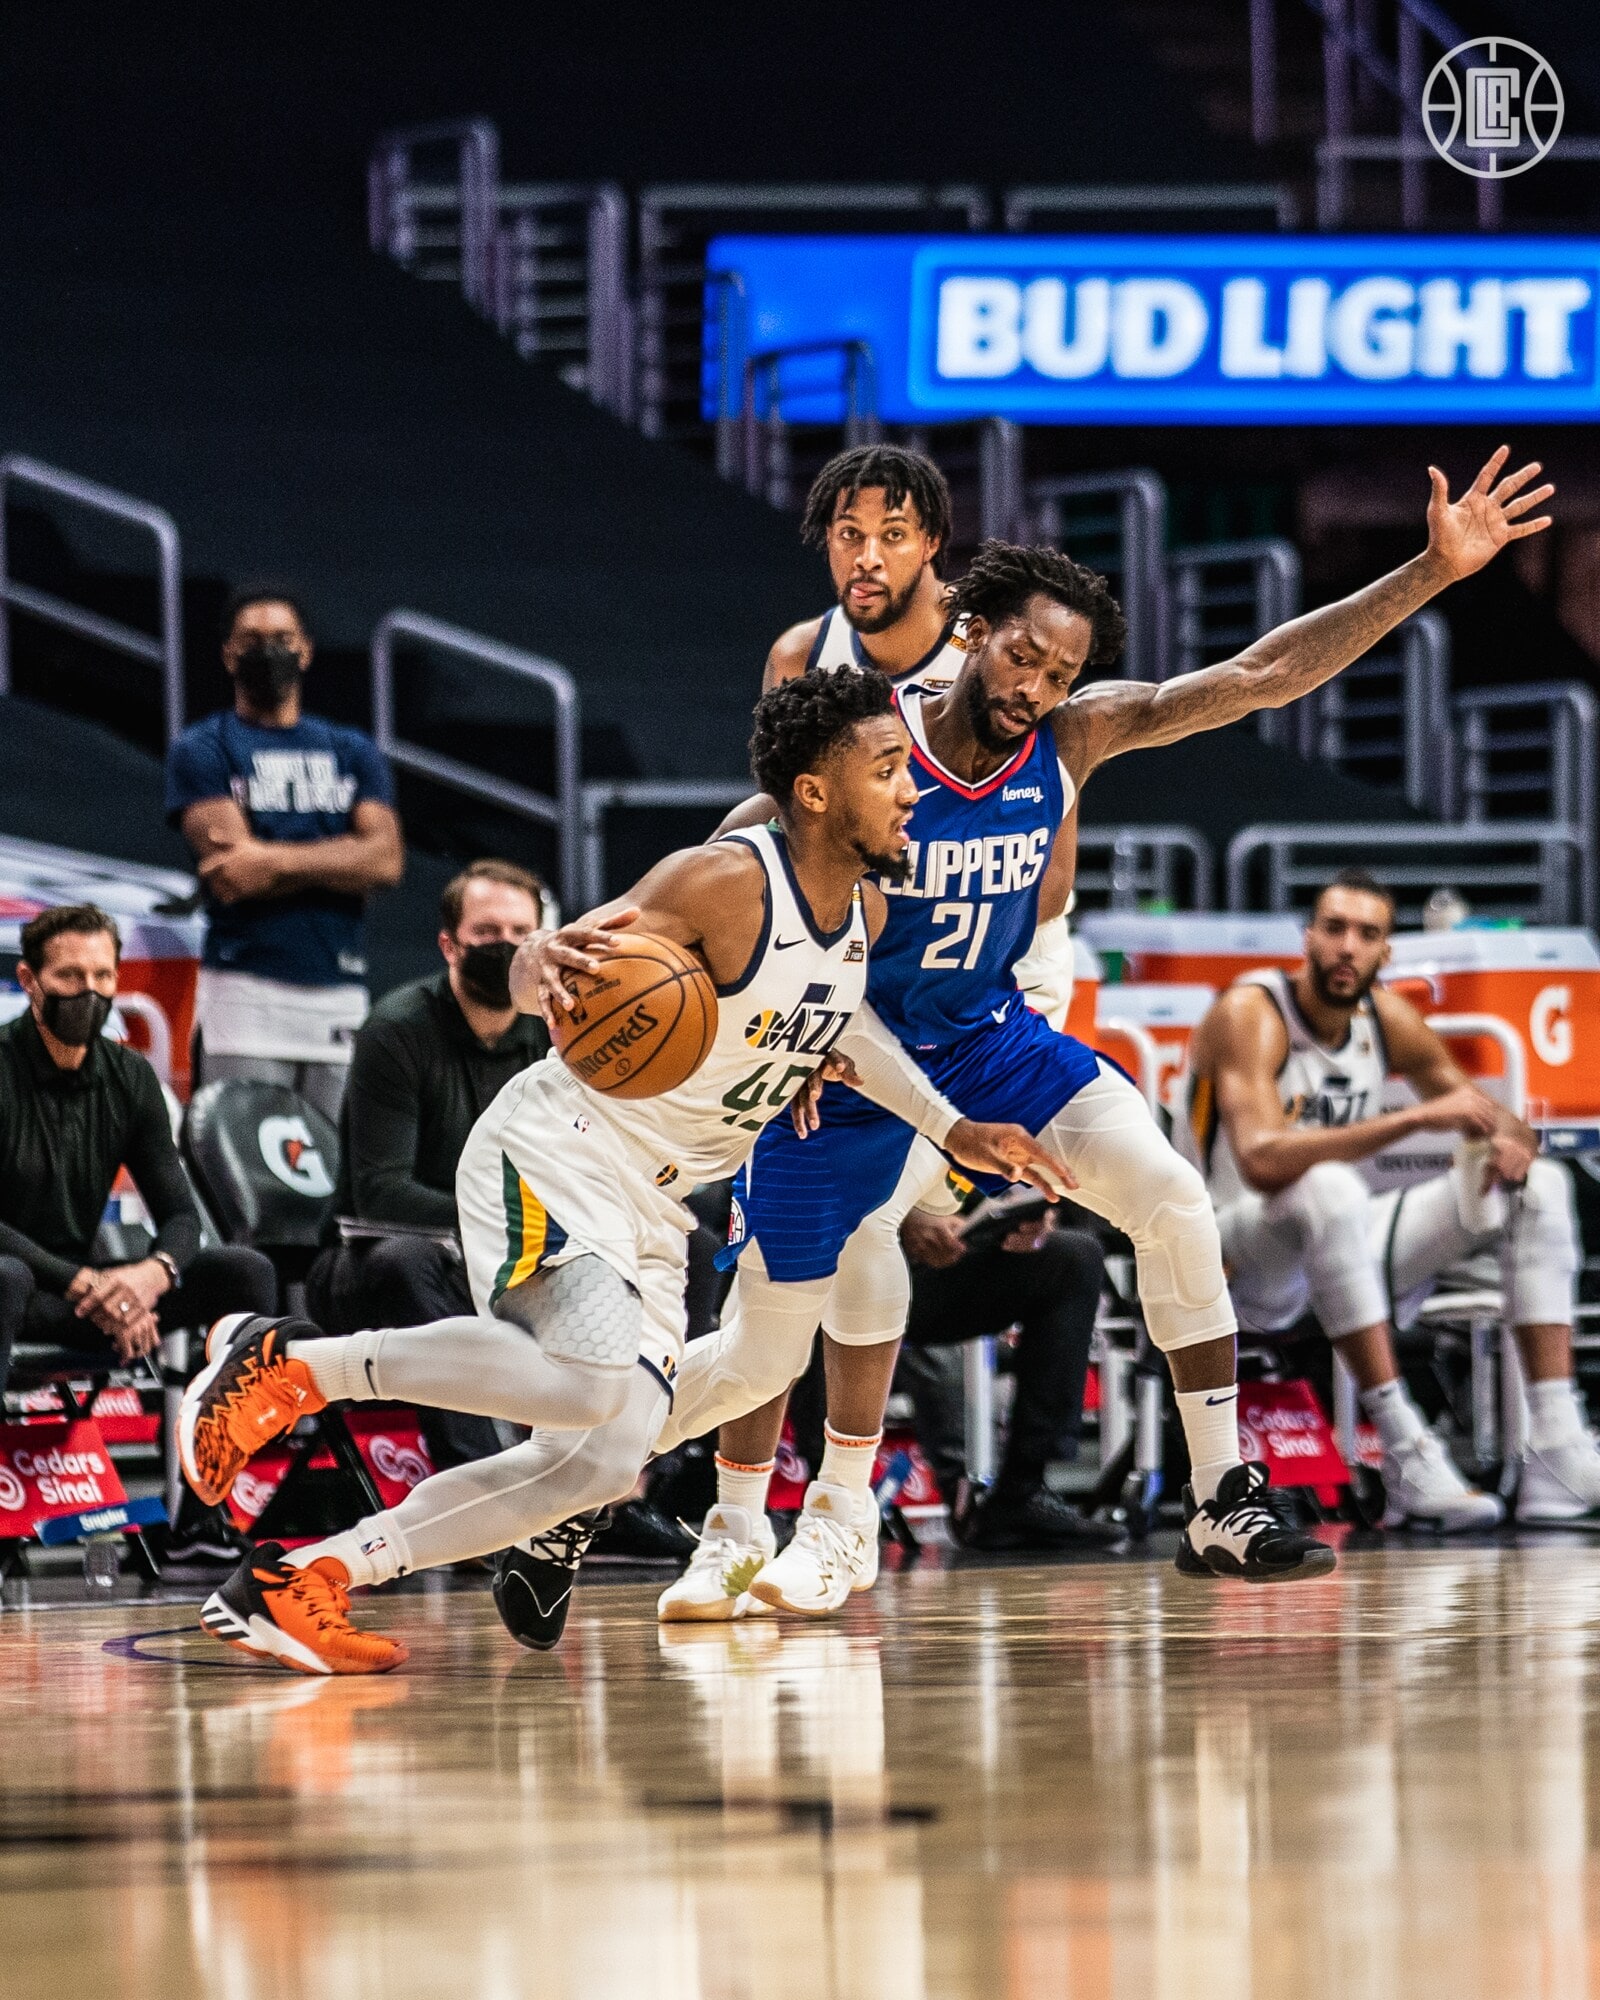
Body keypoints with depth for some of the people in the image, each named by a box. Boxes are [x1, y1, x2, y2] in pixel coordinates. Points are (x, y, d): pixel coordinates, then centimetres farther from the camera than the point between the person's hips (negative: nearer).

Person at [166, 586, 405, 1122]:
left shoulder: (353, 752, 16)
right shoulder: (202, 751, 5)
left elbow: (387, 861, 1)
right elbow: (232, 876, -9)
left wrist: (274, 860, -10)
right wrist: (341, 857, -4)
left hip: (339, 992, 4)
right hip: (246, 991, -4)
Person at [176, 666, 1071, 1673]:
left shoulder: (868, 913, 6)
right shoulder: (721, 883, -19)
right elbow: (538, 973, -19)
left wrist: (952, 1126, 25)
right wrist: (547, 961, -43)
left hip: (652, 1211, 9)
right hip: (556, 1154, -9)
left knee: (604, 1462, -4)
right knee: (594, 1376, -34)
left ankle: (293, 1584, -3)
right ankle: (289, 1362, -19)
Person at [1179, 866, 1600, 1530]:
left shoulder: (1386, 1020, 4)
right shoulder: (1250, 1015, -17)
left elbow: (1493, 1118, 13)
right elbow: (1262, 1160, -33)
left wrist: (1512, 1144, -14)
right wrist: (1415, 1118, -36)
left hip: (1339, 1246, 8)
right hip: (1240, 1263, -8)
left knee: (1541, 1187, -2)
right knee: (1328, 1186, -40)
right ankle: (1408, 1461, -40)